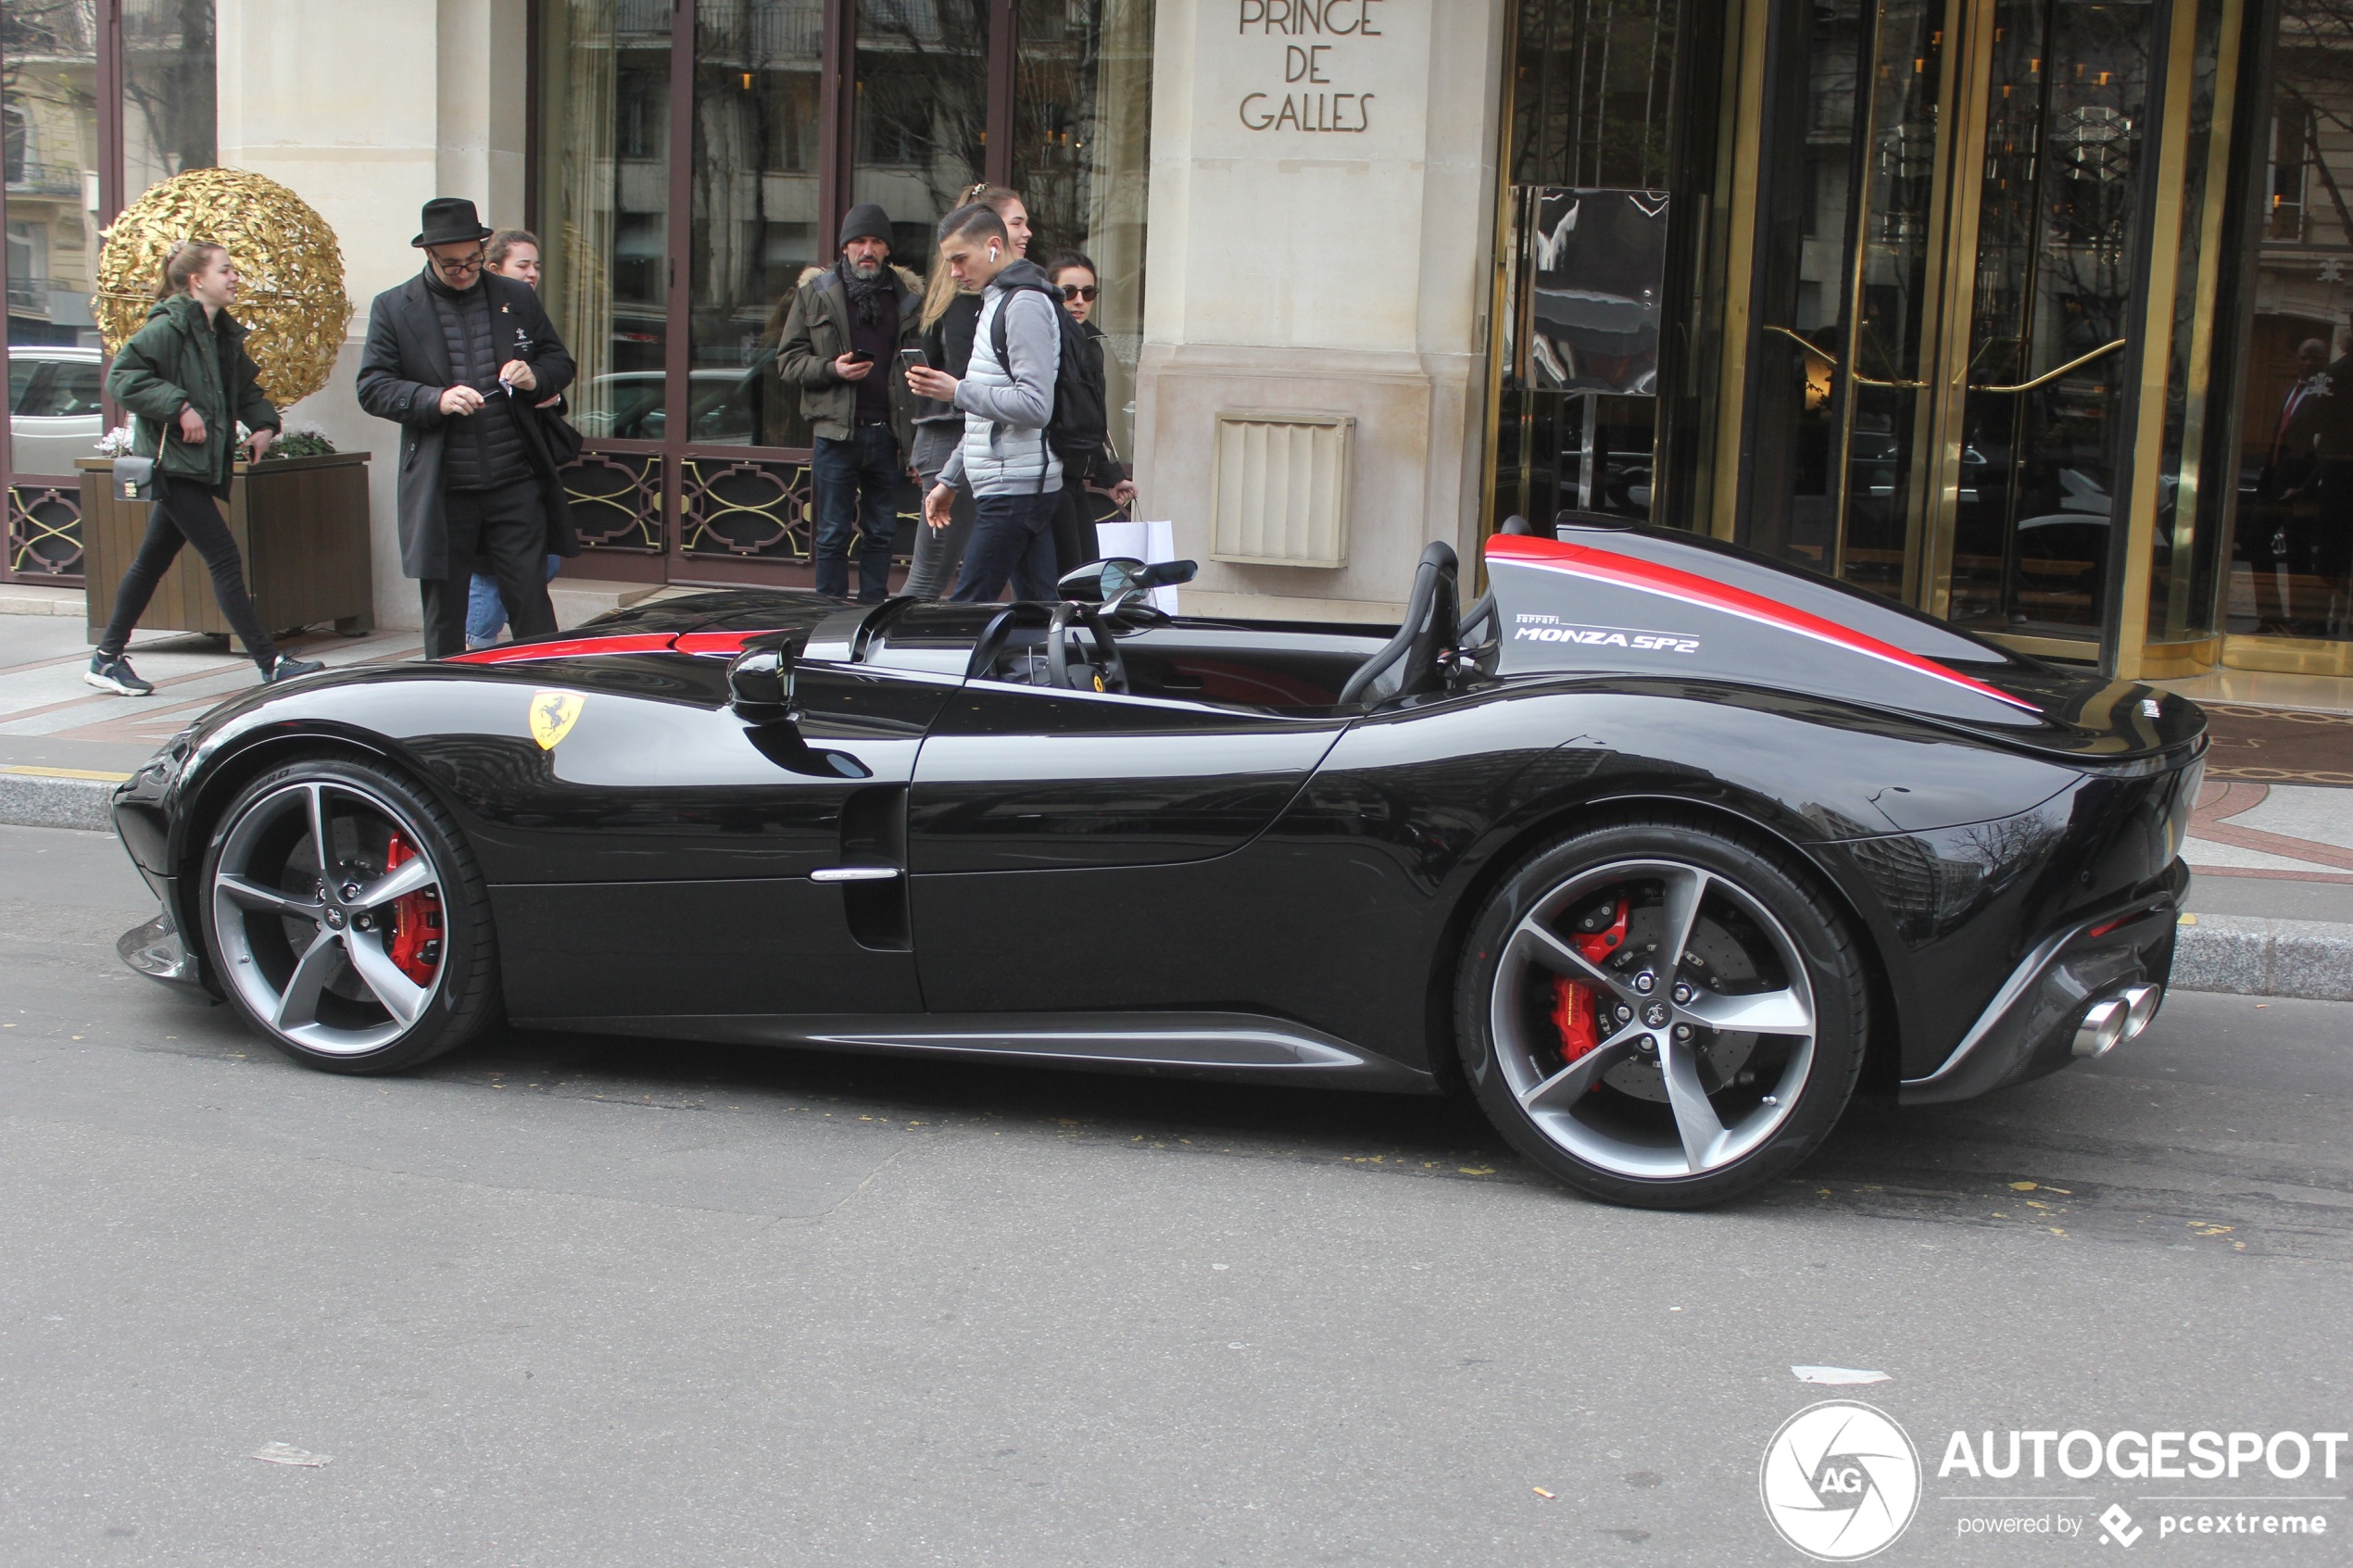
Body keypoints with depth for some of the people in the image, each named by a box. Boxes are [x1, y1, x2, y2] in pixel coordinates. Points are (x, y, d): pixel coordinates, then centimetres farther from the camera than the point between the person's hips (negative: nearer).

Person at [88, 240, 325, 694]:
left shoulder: (223, 334, 13)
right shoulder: (169, 327, -12)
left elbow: (245, 386, 25)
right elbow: (123, 376, -19)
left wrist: (263, 424, 8)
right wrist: (180, 408, -23)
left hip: (201, 465, 9)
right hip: (172, 463, -9)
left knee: (152, 562, 14)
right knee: (224, 559, -9)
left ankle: (107, 658, 23)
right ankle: (271, 665, -8)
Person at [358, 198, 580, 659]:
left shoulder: (517, 298, 9)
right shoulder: (393, 308, 3)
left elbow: (560, 362, 16)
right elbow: (372, 388, -1)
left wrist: (535, 378, -8)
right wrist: (436, 400, -18)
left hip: (516, 486, 1)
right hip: (441, 494, 0)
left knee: (531, 604, 1)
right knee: (443, 612, 8)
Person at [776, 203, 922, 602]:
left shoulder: (906, 296, 10)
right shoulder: (816, 293, 5)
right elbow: (788, 360, 4)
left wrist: (913, 437, 6)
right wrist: (832, 370, -16)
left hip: (887, 432, 2)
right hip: (836, 433, -2)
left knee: (882, 534, 8)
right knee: (833, 534, 2)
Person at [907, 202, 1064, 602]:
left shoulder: (1025, 304, -12)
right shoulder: (996, 302, 20)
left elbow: (1035, 406, -21)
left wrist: (957, 391, -19)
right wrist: (949, 479, 26)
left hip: (1014, 489, -10)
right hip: (1013, 487, 10)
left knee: (968, 609, -10)